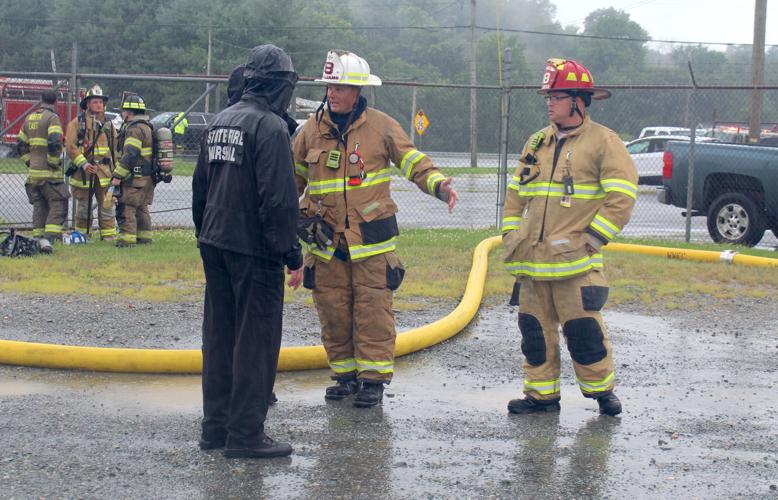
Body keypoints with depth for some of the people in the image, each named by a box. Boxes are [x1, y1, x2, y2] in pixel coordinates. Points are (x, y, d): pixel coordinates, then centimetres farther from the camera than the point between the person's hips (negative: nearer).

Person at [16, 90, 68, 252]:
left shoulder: (30, 118, 14)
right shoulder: (52, 118, -10)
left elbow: (21, 145, 19)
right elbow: (55, 143, -23)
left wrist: (30, 162, 18)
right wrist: (54, 163, -12)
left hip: (33, 172, 7)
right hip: (49, 173, -7)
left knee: (39, 206, 14)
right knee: (58, 206, -4)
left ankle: (38, 239, 13)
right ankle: (47, 239, -16)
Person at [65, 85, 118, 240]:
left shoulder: (108, 124, 12)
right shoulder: (77, 122, 0)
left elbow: (115, 148, 15)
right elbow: (70, 146, -7)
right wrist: (83, 164, -18)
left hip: (104, 170, 2)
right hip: (83, 171, -2)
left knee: (107, 204, -3)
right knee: (83, 206, 8)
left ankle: (109, 236, 1)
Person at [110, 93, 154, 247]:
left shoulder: (135, 129, -16)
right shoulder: (147, 127, 17)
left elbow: (129, 155, -23)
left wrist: (117, 176, -21)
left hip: (136, 177, -10)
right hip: (148, 177, 10)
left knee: (126, 207, -9)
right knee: (141, 208, 17)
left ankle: (127, 238, -12)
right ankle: (144, 237, 21)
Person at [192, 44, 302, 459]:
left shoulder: (219, 122, 12)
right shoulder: (270, 126, -15)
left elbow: (200, 187, 18)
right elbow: (279, 199, -19)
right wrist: (292, 255, -15)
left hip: (214, 245, 8)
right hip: (253, 250, -8)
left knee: (219, 336, 14)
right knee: (255, 340, -2)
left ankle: (215, 426, 21)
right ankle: (245, 435, 0)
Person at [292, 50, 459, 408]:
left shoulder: (381, 126, -1)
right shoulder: (312, 130, 7)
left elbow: (413, 162, 0)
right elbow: (294, 176, 20)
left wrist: (439, 186, -17)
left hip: (371, 240, -3)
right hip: (326, 240, 3)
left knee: (373, 311, -3)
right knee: (333, 311, 7)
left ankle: (374, 378, 6)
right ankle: (345, 375, 19)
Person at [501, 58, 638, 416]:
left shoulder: (603, 142, -3)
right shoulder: (538, 142, 15)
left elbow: (622, 195, -9)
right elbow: (515, 192, 23)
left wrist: (594, 237, -13)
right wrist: (511, 232, 13)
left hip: (575, 259, -6)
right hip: (532, 257, 6)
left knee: (583, 329, -6)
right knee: (534, 328, 9)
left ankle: (601, 389, 12)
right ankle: (541, 393, 19)